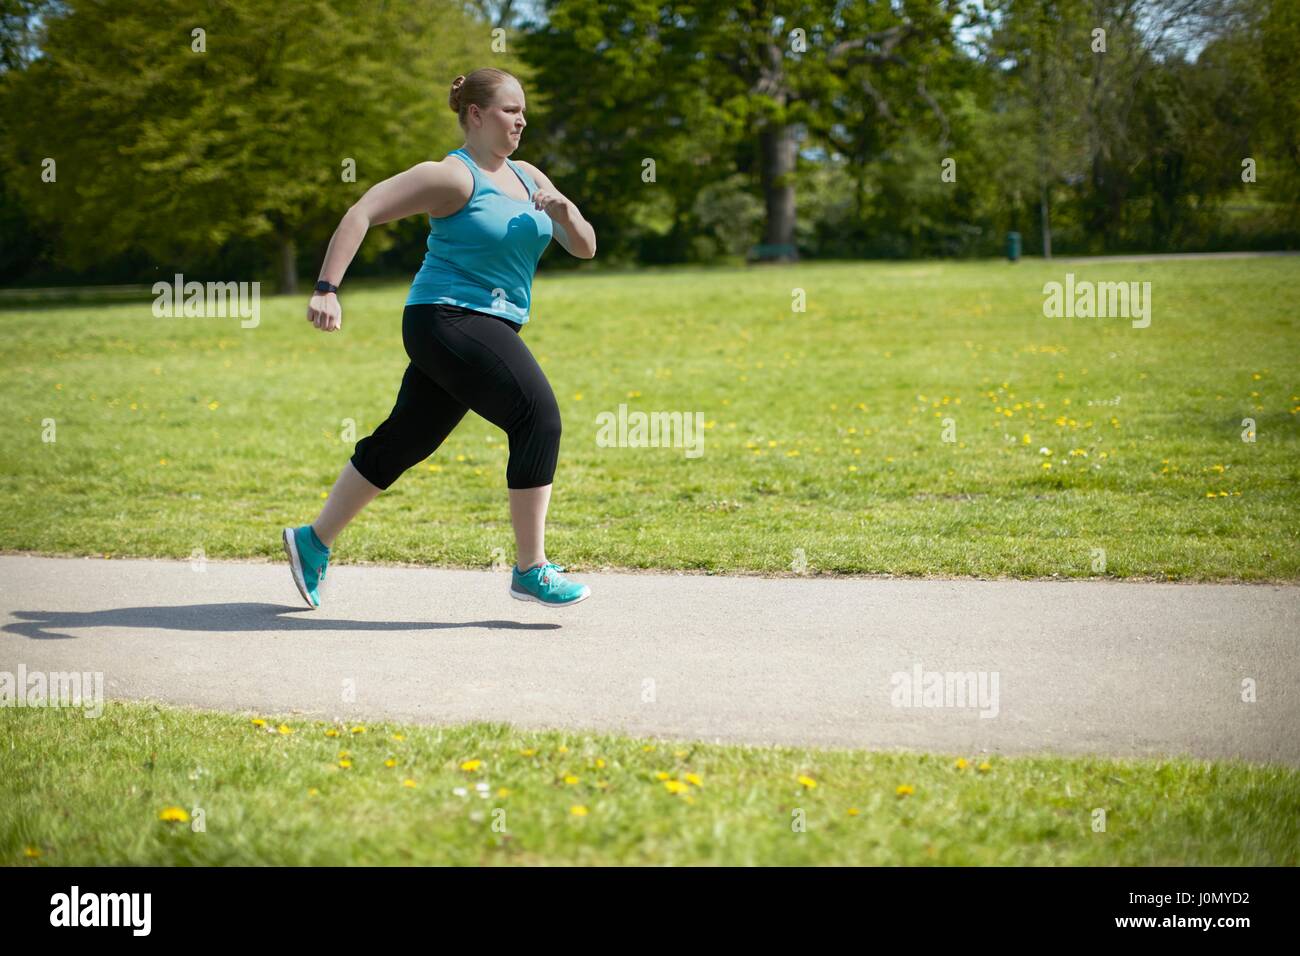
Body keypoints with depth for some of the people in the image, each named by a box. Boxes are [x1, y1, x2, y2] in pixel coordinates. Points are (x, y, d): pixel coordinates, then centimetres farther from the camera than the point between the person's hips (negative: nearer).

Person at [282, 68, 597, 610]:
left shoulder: (527, 178, 15)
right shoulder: (452, 177, -10)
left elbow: (584, 248, 13)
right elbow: (362, 213, -14)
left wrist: (564, 211, -9)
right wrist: (326, 291, -21)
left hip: (486, 330, 9)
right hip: (451, 319, -9)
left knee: (403, 442, 12)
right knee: (539, 419, -18)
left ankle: (313, 542, 25)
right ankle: (530, 571, -14)